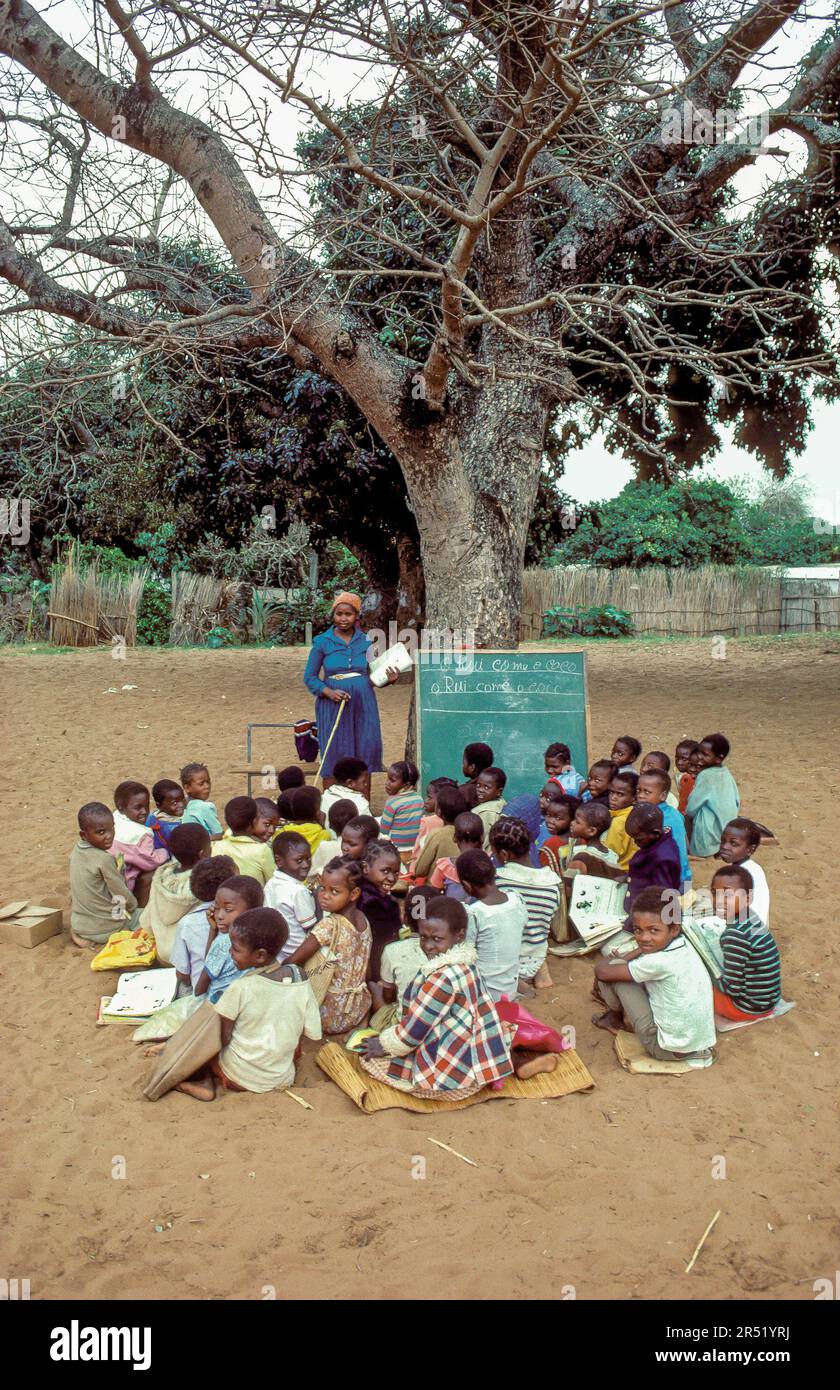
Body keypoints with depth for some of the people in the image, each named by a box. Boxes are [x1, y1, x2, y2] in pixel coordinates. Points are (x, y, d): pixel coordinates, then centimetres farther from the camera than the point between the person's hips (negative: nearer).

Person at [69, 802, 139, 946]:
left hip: (78, 925, 7)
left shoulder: (76, 850, -2)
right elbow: (122, 894, -14)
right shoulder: (105, 859, -25)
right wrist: (133, 905, 7)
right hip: (103, 927, -6)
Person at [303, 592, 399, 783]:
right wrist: (329, 692, -16)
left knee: (365, 754, 4)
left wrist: (388, 680, -9)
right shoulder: (322, 642, 0)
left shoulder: (366, 641, 7)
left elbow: (373, 674, 13)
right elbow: (309, 677, 1)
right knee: (333, 757, 0)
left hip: (363, 705, 2)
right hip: (333, 706, -2)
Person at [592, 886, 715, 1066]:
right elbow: (648, 948, 19)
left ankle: (614, 1018, 22)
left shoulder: (659, 963, -27)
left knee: (610, 971, -4)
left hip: (671, 1049, -8)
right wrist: (625, 959, 5)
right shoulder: (683, 944, -5)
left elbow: (602, 971, -16)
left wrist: (606, 961, 5)